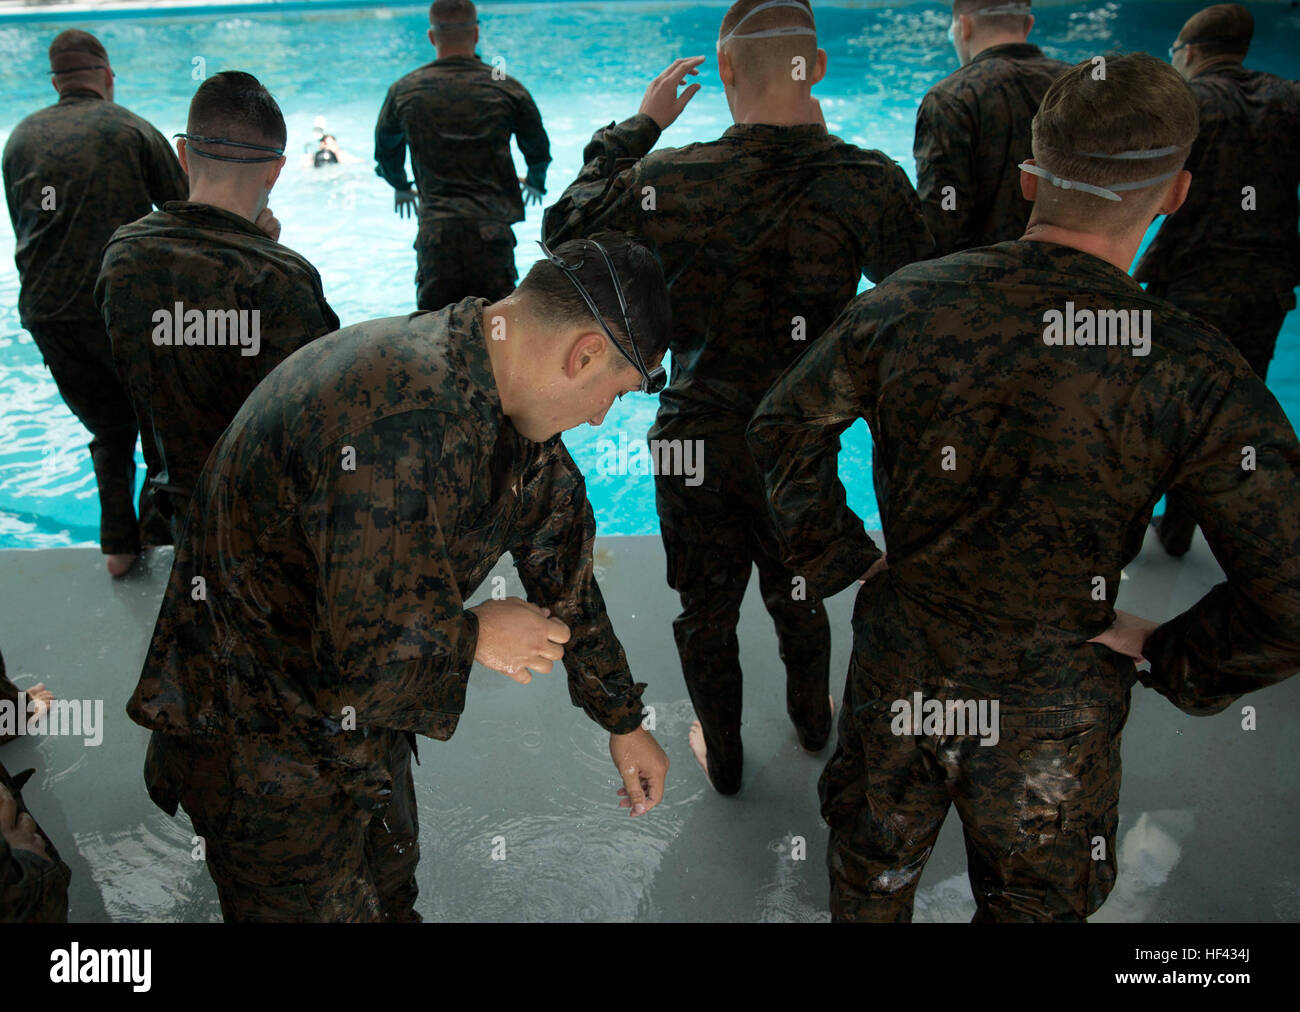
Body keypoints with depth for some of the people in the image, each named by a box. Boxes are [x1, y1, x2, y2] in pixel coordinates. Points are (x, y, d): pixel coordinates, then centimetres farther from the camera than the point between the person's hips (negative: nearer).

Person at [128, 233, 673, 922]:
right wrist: (476, 636, -14)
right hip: (266, 742, -9)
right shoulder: (407, 424, -37)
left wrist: (623, 722, 18)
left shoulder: (501, 398, -3)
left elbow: (563, 566, 8)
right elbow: (366, 653, -36)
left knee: (390, 898, 25)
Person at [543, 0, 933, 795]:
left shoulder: (667, 184, -20)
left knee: (707, 614, 22)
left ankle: (721, 757, 43)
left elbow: (563, 227, -1)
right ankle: (813, 722, 52)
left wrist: (639, 126, 7)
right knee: (799, 599, 28)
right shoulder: (869, 183, -18)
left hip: (695, 446, -1)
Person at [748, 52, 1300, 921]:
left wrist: (839, 557, 7)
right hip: (1052, 715, -2)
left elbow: (786, 423, 0)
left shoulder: (908, 302, -14)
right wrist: (1168, 657, -5)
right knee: (1031, 902, 27)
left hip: (898, 674, 3)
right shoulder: (1193, 374, -23)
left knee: (871, 876, 29)